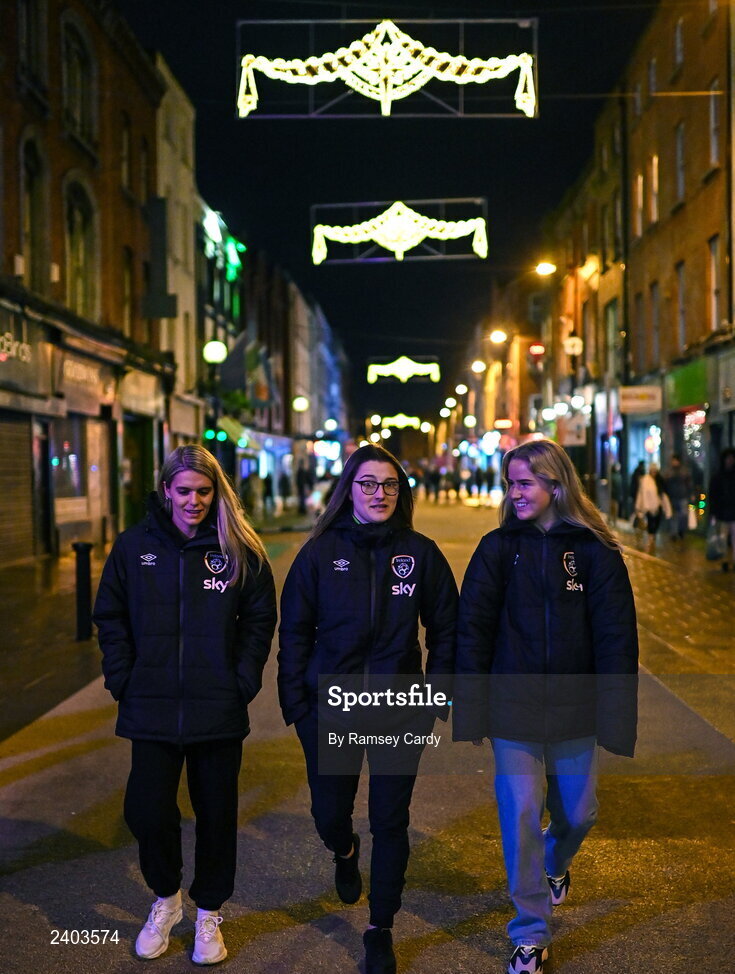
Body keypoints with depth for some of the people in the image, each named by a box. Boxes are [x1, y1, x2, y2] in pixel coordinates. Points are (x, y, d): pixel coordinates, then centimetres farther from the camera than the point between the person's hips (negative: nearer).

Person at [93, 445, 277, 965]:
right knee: (147, 811, 3)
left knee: (217, 814, 10)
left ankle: (208, 914, 31)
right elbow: (111, 618, 6)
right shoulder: (134, 546, 0)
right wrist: (123, 681, -2)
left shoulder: (240, 550, -3)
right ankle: (166, 898, 32)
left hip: (219, 711, 0)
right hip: (151, 709, 1)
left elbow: (260, 619, 3)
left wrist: (244, 681, -5)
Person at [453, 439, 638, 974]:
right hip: (513, 710, -1)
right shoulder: (498, 548, -3)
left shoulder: (596, 550, -5)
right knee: (522, 818, 1)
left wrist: (615, 718, -9)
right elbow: (472, 630, -3)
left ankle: (555, 864, 49)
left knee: (577, 813, 14)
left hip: (573, 712, 1)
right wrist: (471, 711, -7)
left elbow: (617, 638, -5)